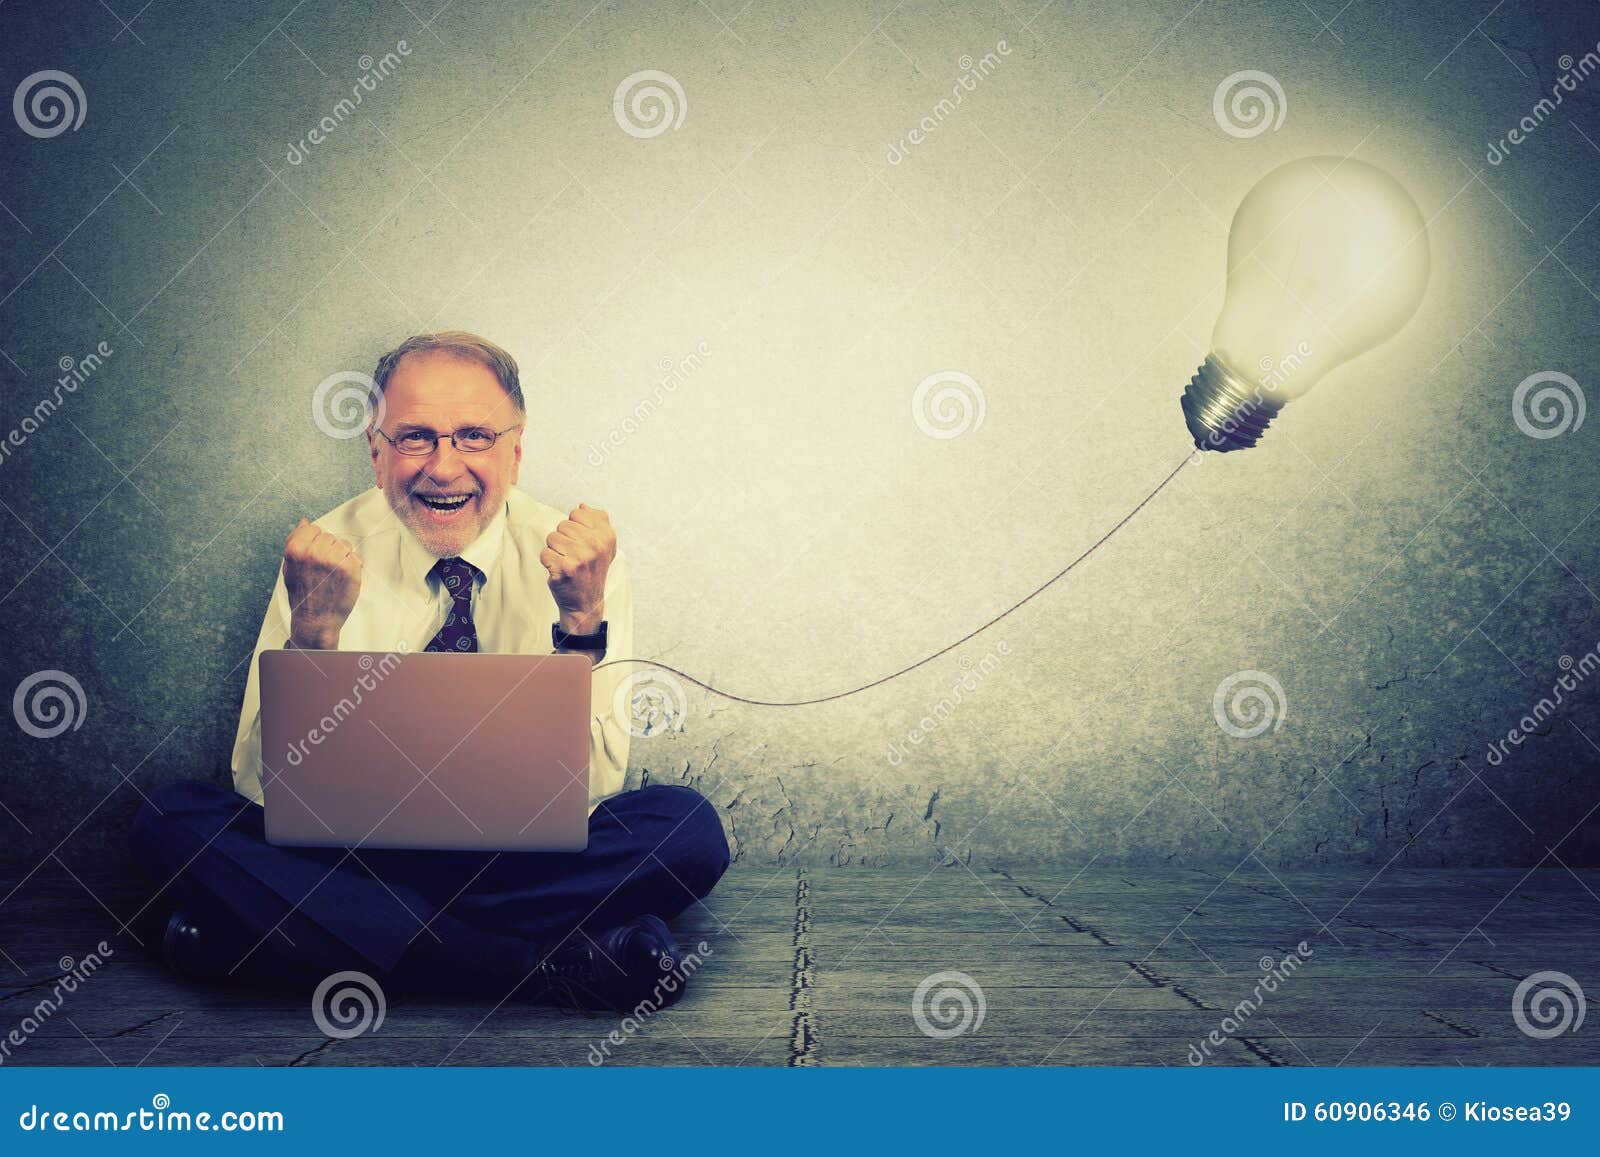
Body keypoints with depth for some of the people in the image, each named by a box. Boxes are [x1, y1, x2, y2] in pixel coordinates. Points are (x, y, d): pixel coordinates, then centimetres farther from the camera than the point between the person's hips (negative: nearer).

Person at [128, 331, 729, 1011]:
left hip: (527, 855, -1)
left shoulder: (577, 561, -6)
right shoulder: (326, 557, -5)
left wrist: (583, 618, -25)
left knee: (690, 830, -26)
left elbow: (587, 794, -13)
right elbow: (265, 789, -11)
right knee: (170, 821, -24)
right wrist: (313, 631, -26)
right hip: (351, 851, 2)